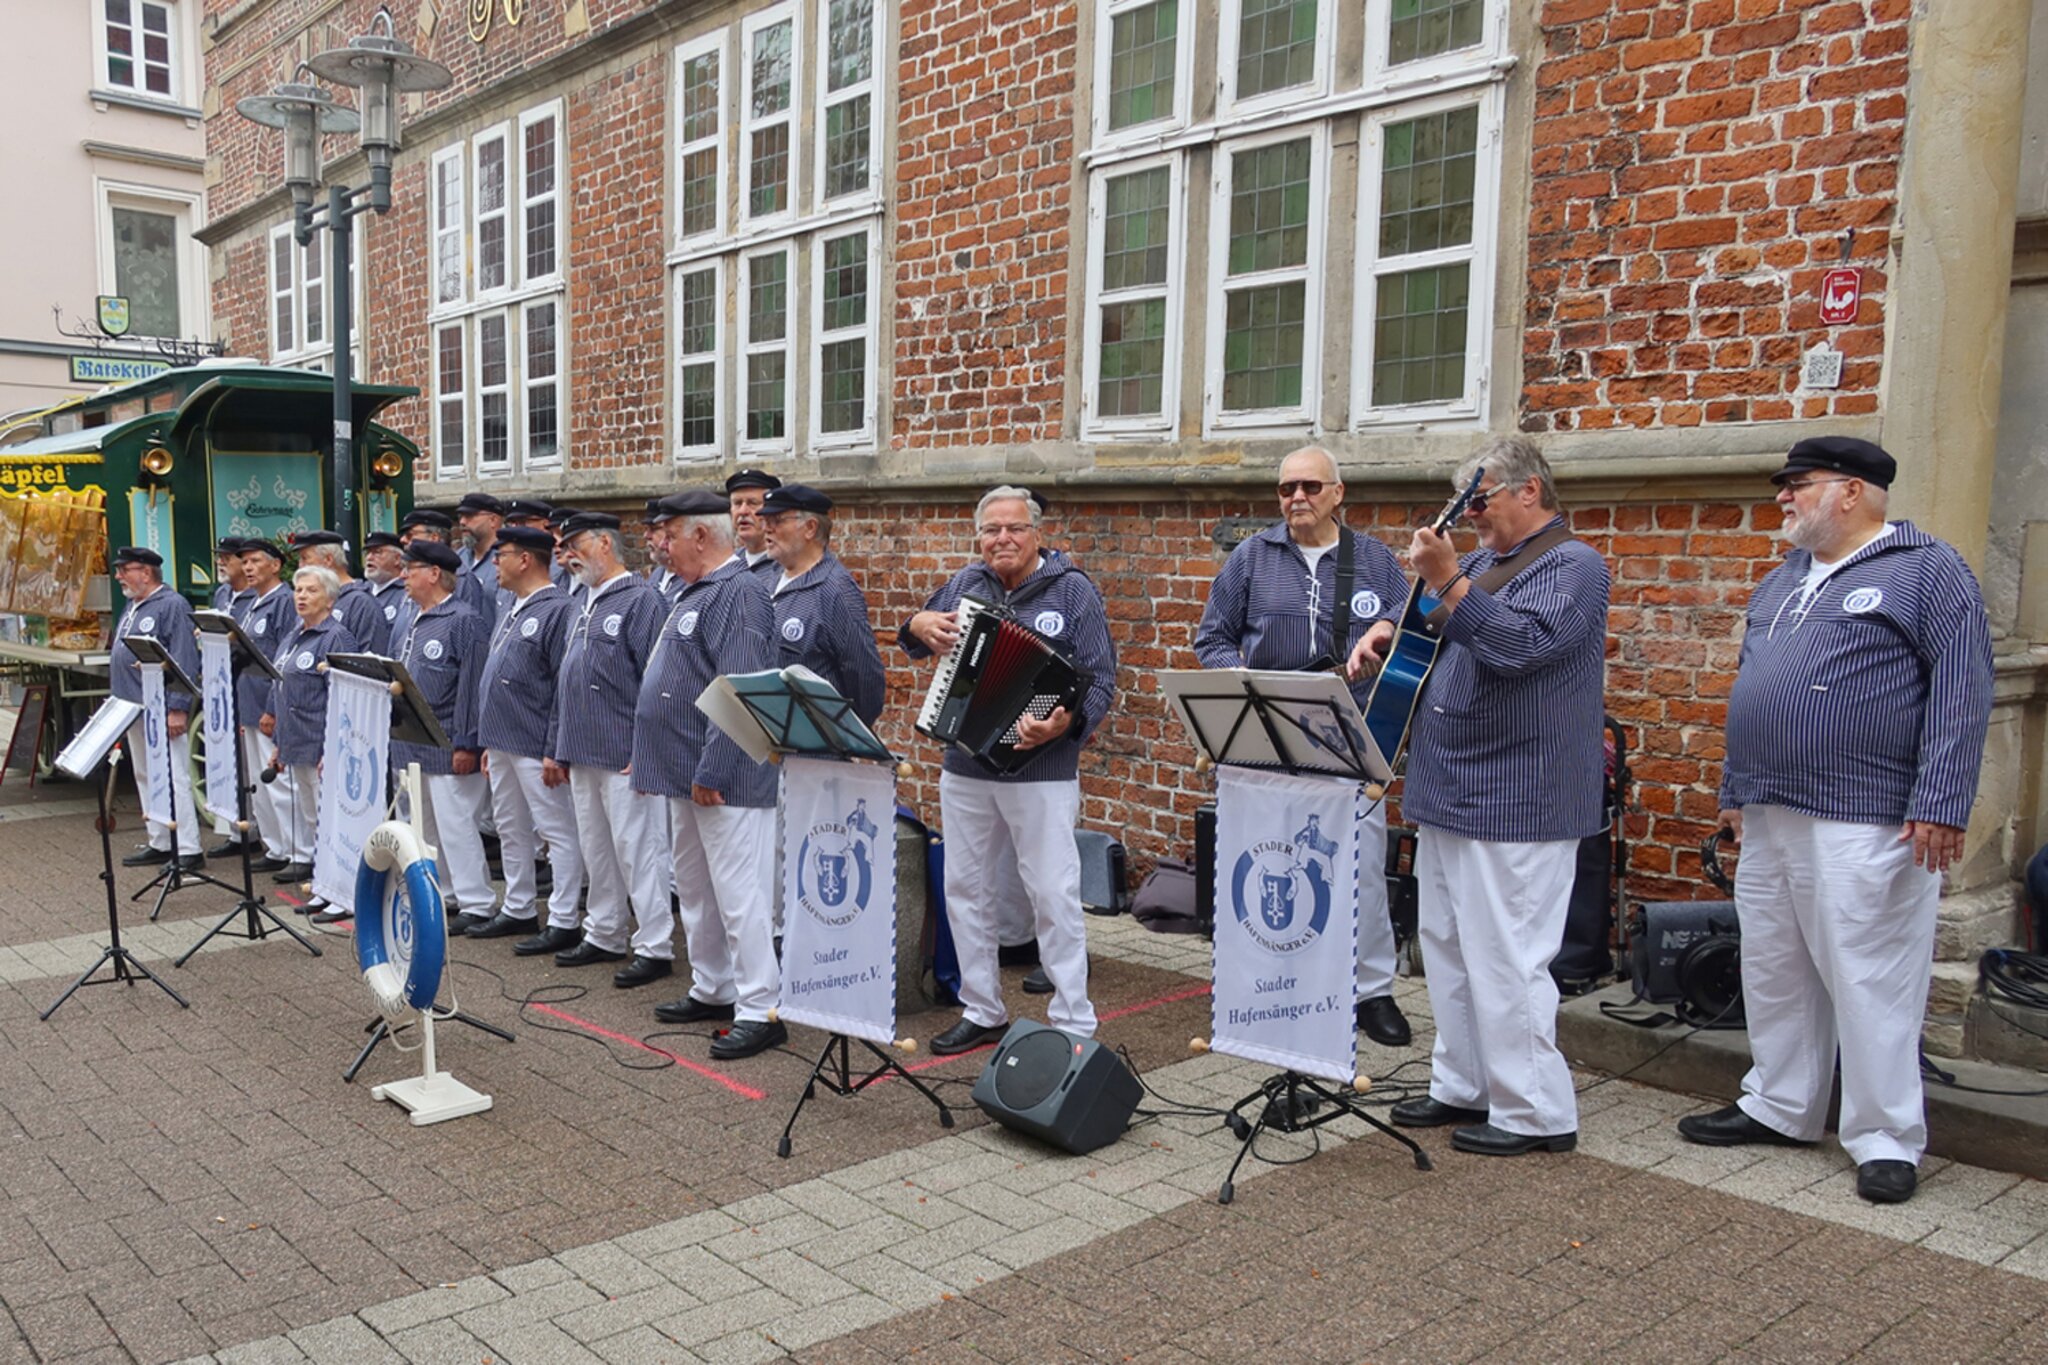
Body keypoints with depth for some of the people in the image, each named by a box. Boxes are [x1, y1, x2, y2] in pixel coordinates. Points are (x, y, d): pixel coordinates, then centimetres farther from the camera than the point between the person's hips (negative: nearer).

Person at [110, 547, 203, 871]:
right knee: (146, 778, 15)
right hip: (134, 708, 10)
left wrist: (177, 709, -23)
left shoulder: (173, 606, -12)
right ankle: (160, 844, 23)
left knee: (174, 780, -9)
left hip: (162, 710, -10)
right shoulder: (132, 607, 16)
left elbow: (185, 663, -18)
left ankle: (188, 851, -6)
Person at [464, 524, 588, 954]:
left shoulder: (557, 610, -14)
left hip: (534, 745, -10)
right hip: (502, 741, 10)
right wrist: (489, 741, 19)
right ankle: (518, 910, 29)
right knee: (510, 829, 17)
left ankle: (563, 922, 3)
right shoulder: (512, 610, 15)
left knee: (557, 832, -2)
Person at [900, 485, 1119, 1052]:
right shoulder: (966, 583, 9)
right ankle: (982, 1011, 26)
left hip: (1041, 772, -5)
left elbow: (1100, 681, -9)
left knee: (1055, 894, -4)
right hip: (965, 767, 6)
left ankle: (1073, 1022, 7)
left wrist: (1068, 722, -28)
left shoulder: (1072, 590, -4)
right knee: (963, 887, 12)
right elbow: (918, 639, 25)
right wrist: (919, 625, 1)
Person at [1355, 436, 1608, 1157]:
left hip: (1515, 802, -10)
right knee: (1448, 949, 15)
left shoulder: (1571, 565, -10)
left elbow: (1519, 644, -25)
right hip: (1449, 793, 10)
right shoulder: (1484, 560, 17)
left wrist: (1447, 582, -30)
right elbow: (1430, 621, 30)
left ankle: (1535, 1112, 6)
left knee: (1504, 959, -6)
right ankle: (1463, 1087, 27)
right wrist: (1386, 627, 9)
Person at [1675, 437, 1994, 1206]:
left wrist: (1940, 804, -17)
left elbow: (1961, 693, -11)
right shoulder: (1782, 580, 19)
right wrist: (1736, 790, 22)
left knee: (1871, 983, -3)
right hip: (1769, 819, 8)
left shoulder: (1927, 570, -4)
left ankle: (1886, 1139, 9)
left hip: (1864, 825, -8)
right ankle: (1780, 1108, 27)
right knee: (1774, 973, 14)